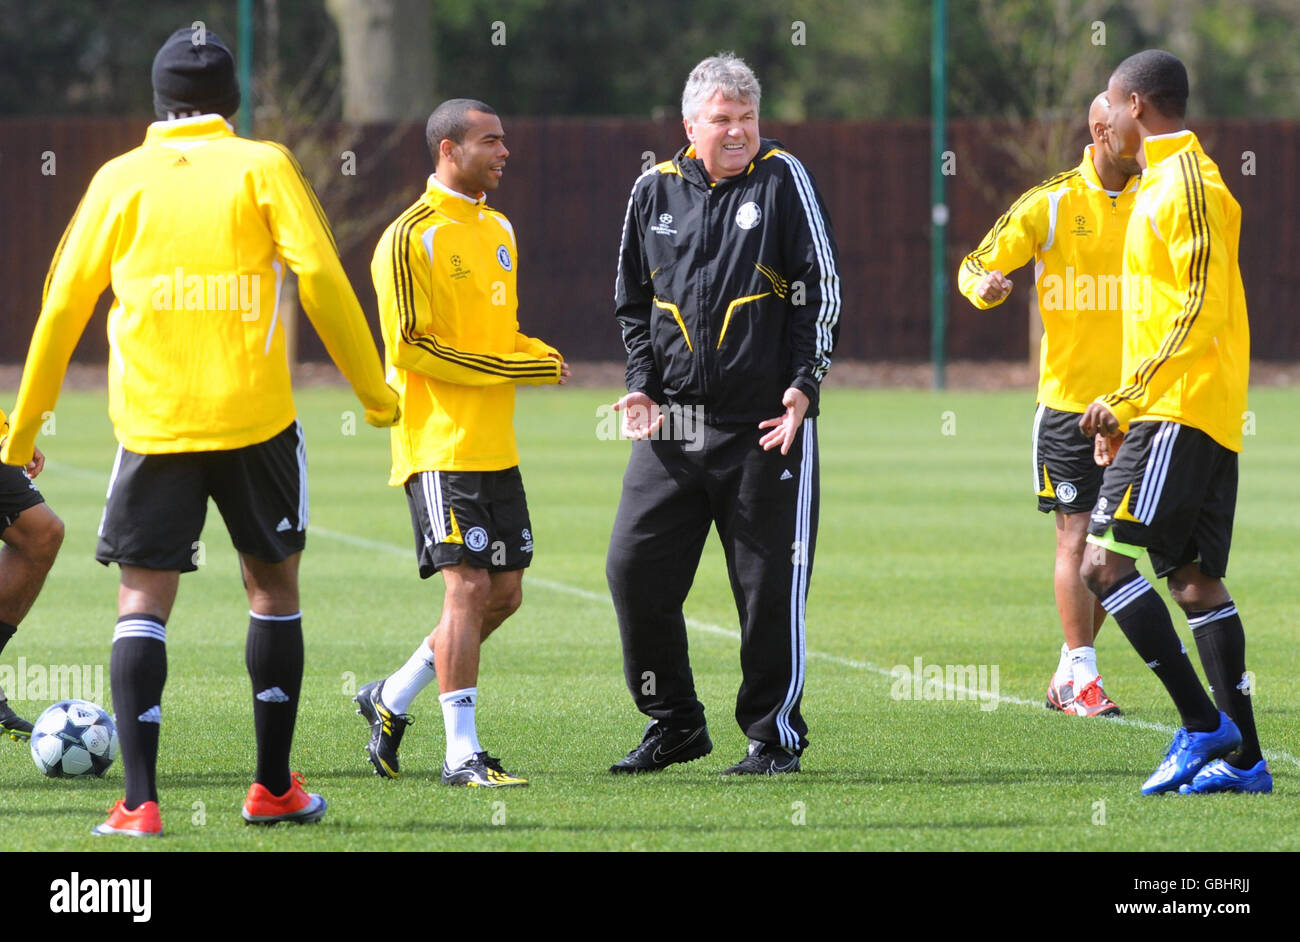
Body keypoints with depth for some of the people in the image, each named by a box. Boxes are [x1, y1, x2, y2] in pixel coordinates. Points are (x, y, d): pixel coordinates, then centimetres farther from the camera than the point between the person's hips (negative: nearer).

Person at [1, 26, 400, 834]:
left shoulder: (121, 178, 7)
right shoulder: (261, 165, 2)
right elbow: (321, 276, -6)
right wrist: (373, 390, 3)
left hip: (152, 424, 0)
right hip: (255, 417, 0)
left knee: (143, 601, 2)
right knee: (274, 587, 16)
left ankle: (139, 800, -12)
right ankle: (274, 789, 20)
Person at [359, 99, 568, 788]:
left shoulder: (498, 230, 16)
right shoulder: (410, 239, -11)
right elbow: (410, 348, -15)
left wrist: (540, 357, 3)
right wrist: (515, 370, -17)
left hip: (495, 445, 8)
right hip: (438, 443, -8)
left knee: (504, 593, 9)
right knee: (468, 587, -11)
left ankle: (391, 699, 25)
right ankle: (461, 753, -6)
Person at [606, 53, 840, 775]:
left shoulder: (781, 179, 0)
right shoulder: (654, 192, 9)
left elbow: (821, 291, -1)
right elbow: (632, 302, 19)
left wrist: (803, 386, -10)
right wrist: (642, 385, 6)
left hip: (767, 425, -4)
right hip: (670, 426, 4)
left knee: (768, 586, 0)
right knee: (635, 571, 1)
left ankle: (774, 734, 12)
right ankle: (673, 723, 16)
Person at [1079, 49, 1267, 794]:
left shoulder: (1188, 185, -12)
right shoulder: (1166, 183, 20)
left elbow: (1200, 312, -19)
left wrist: (1128, 397, -19)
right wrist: (1128, 409, 23)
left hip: (1180, 413, -10)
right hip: (1207, 418, 10)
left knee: (1106, 561, -13)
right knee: (1195, 578, 9)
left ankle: (1204, 724, -12)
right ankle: (1242, 757, 7)